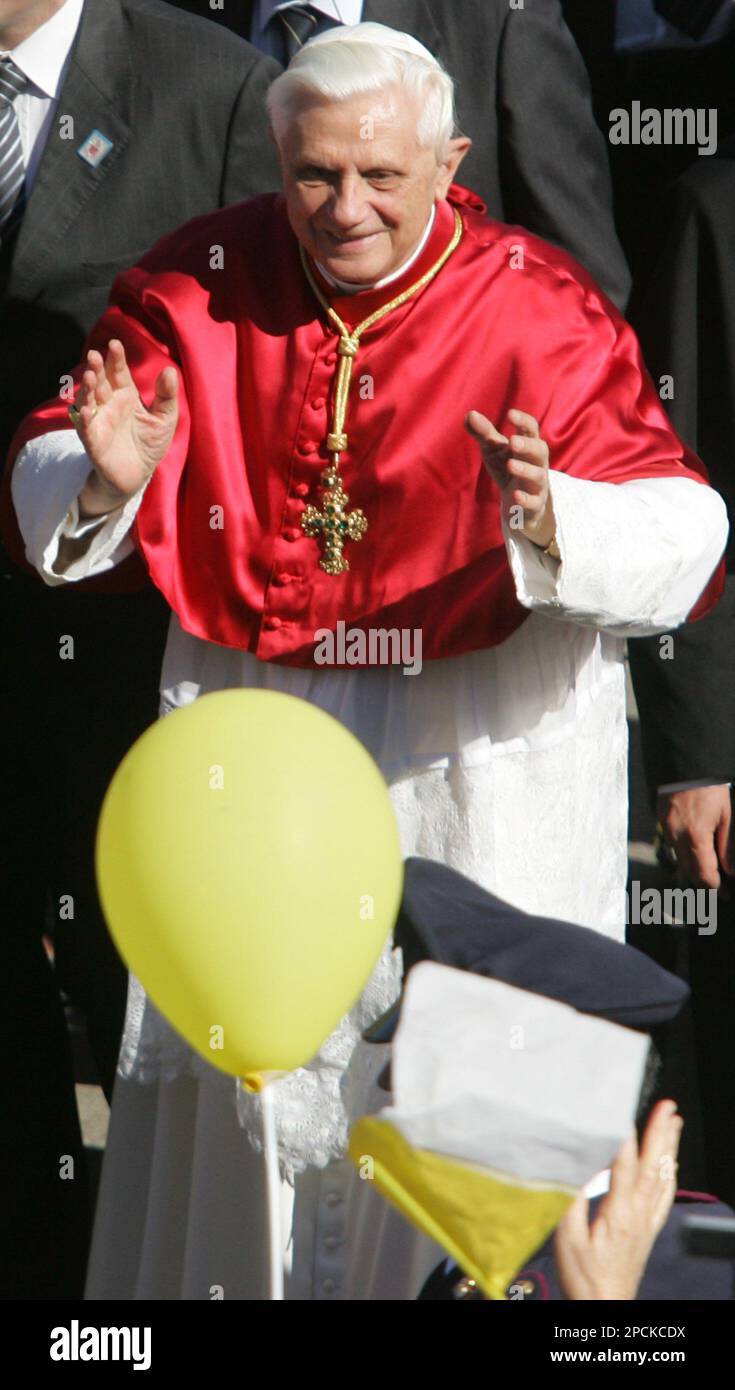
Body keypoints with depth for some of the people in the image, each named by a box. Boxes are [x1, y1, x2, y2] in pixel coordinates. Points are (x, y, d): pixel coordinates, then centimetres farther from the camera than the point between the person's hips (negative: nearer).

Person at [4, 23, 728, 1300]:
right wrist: (106, 476, -30)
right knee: (237, 1070, 11)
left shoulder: (538, 311, -12)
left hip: (479, 759, -3)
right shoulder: (197, 285, -3)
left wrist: (552, 520, -40)